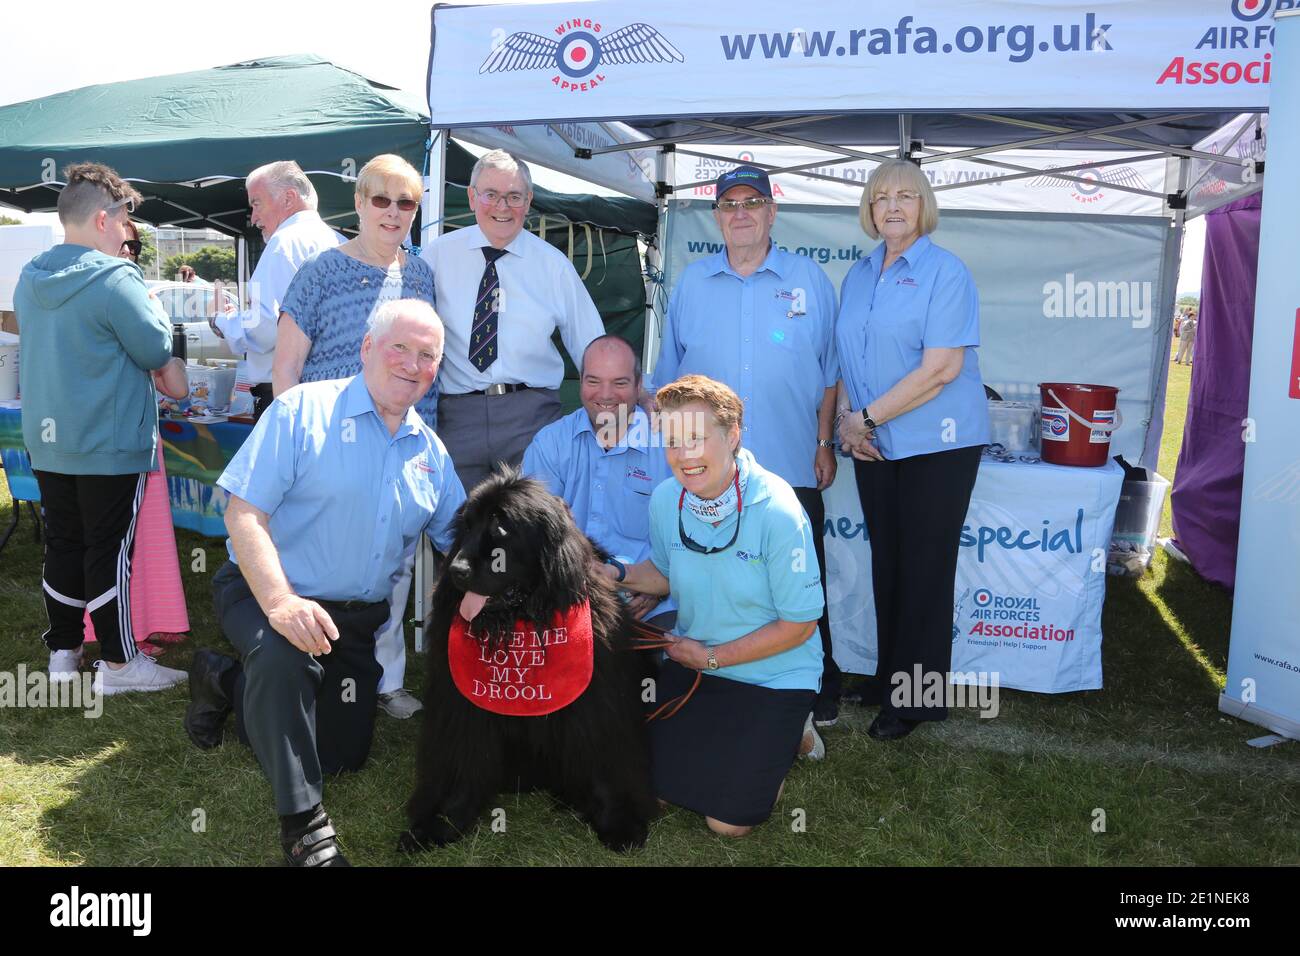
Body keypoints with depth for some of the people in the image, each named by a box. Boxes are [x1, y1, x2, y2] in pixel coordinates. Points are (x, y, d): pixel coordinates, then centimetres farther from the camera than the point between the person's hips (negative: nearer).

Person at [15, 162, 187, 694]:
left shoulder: (30, 280, 7)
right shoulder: (114, 280, -18)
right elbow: (158, 352, -12)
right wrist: (155, 314, 7)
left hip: (47, 441, 7)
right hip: (109, 443, -7)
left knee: (63, 545, 14)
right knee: (110, 550, 1)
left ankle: (63, 651, 24)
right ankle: (118, 664, 9)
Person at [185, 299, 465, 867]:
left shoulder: (430, 451, 5)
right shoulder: (302, 410, -12)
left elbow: (459, 541, 9)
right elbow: (243, 511, -19)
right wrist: (280, 601, -32)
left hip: (358, 618, 6)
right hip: (267, 592, -6)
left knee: (344, 754, 10)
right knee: (282, 655, -39)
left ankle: (227, 683, 31)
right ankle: (303, 823, -20)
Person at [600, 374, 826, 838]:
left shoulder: (777, 512, -26)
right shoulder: (665, 499, -9)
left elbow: (800, 623, -18)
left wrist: (713, 656, -14)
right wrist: (617, 575, -8)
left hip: (773, 673, -5)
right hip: (692, 660, 5)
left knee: (727, 818, -6)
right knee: (652, 785, 4)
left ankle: (790, 734, 20)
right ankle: (726, 735, 29)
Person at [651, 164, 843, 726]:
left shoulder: (809, 280, 6)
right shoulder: (691, 284, 10)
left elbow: (830, 370, 8)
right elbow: (670, 375, 13)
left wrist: (825, 442, 3)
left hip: (791, 467, -1)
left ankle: (819, 689, 18)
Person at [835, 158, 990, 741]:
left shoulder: (946, 272, -7)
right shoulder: (858, 276, 13)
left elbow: (941, 368, -17)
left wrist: (867, 418, -15)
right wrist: (846, 418, -1)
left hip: (936, 443, -6)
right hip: (874, 445, 6)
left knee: (924, 568, 1)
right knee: (887, 563, 12)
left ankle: (915, 700, 13)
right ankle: (890, 681, 25)